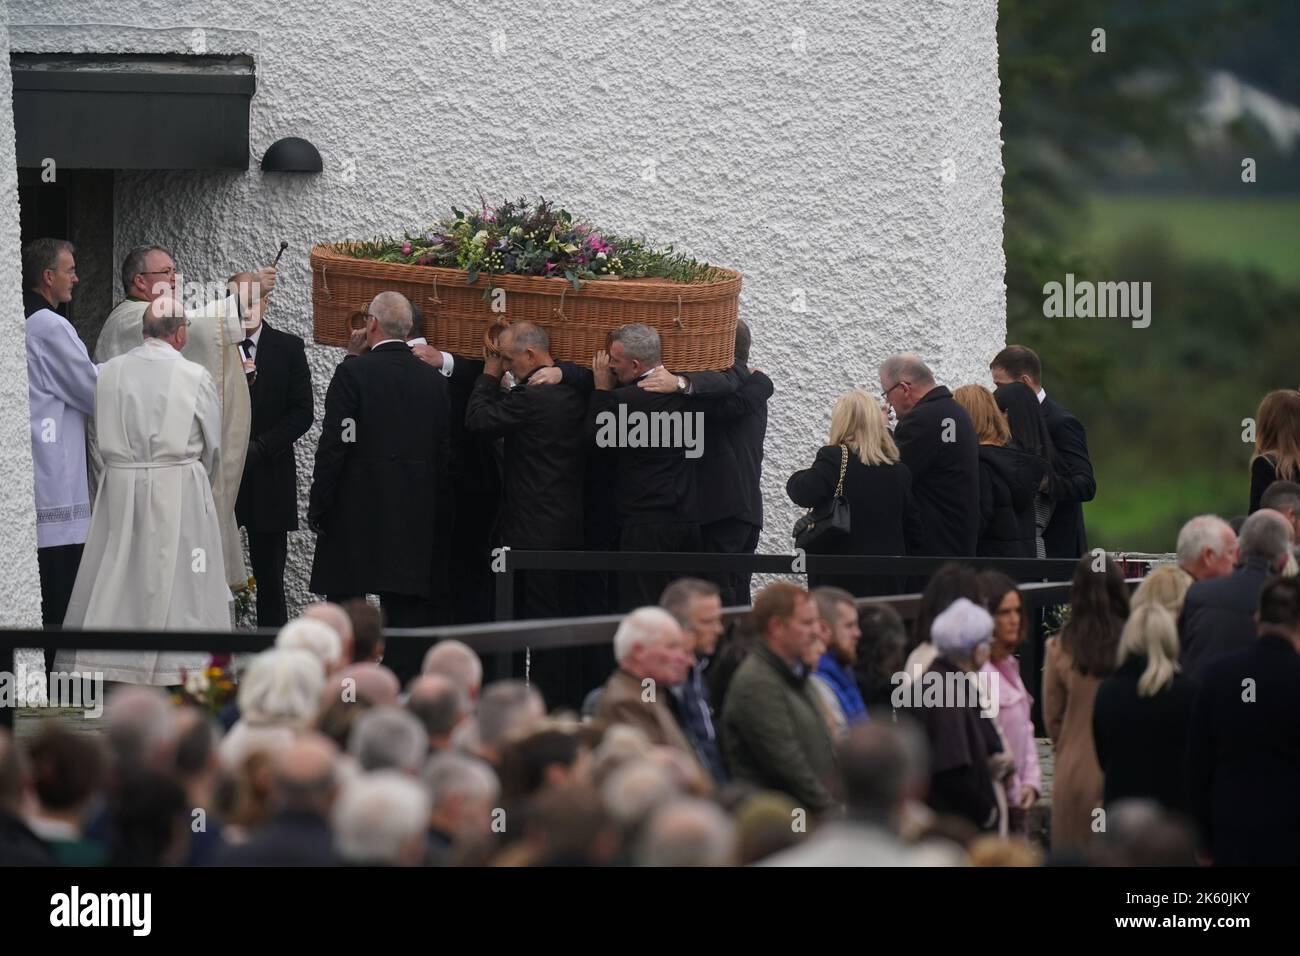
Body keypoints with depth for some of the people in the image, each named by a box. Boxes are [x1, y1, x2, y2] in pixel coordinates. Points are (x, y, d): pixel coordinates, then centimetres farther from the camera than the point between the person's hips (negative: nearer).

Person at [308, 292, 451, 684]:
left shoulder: (352, 374, -9)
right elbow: (445, 454, 8)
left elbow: (334, 445, -11)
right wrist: (438, 517, 14)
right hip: (415, 518, 4)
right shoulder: (435, 381, 6)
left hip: (356, 517, -4)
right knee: (408, 610, 5)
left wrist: (318, 506, -5)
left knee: (344, 608, 1)